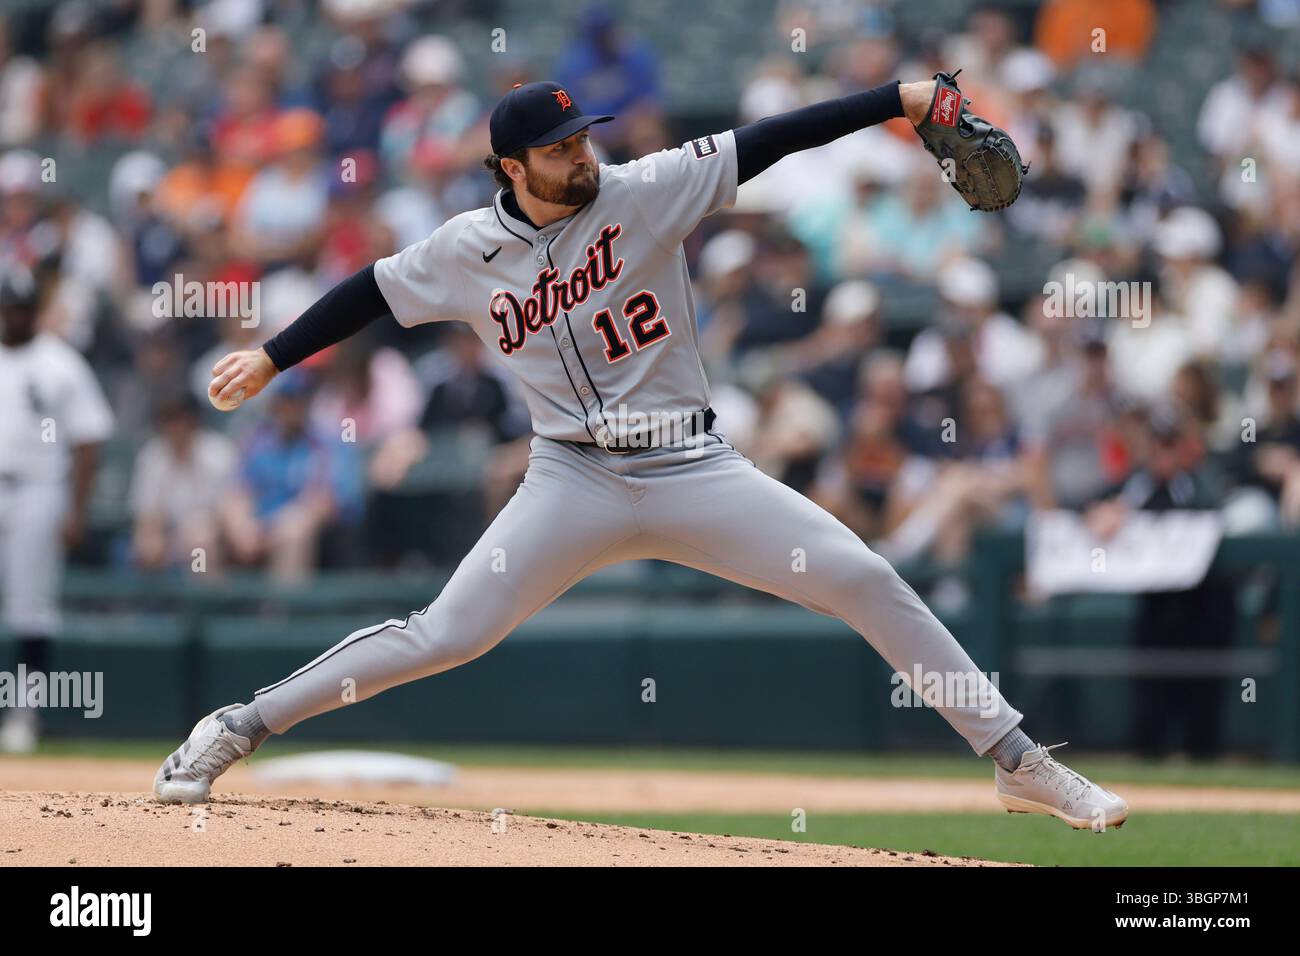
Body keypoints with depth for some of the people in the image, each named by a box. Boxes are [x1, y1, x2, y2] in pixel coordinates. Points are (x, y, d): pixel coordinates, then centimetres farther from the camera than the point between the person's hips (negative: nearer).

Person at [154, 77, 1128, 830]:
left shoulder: (644, 192, -6)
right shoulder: (470, 250, -1)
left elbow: (766, 139, -12)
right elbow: (372, 293, 14)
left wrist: (900, 98, -18)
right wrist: (270, 358, 13)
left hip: (696, 473, 0)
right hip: (576, 484, 0)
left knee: (868, 580, -10)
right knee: (444, 637, -8)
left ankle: (1020, 762, -3)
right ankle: (235, 730, 6)